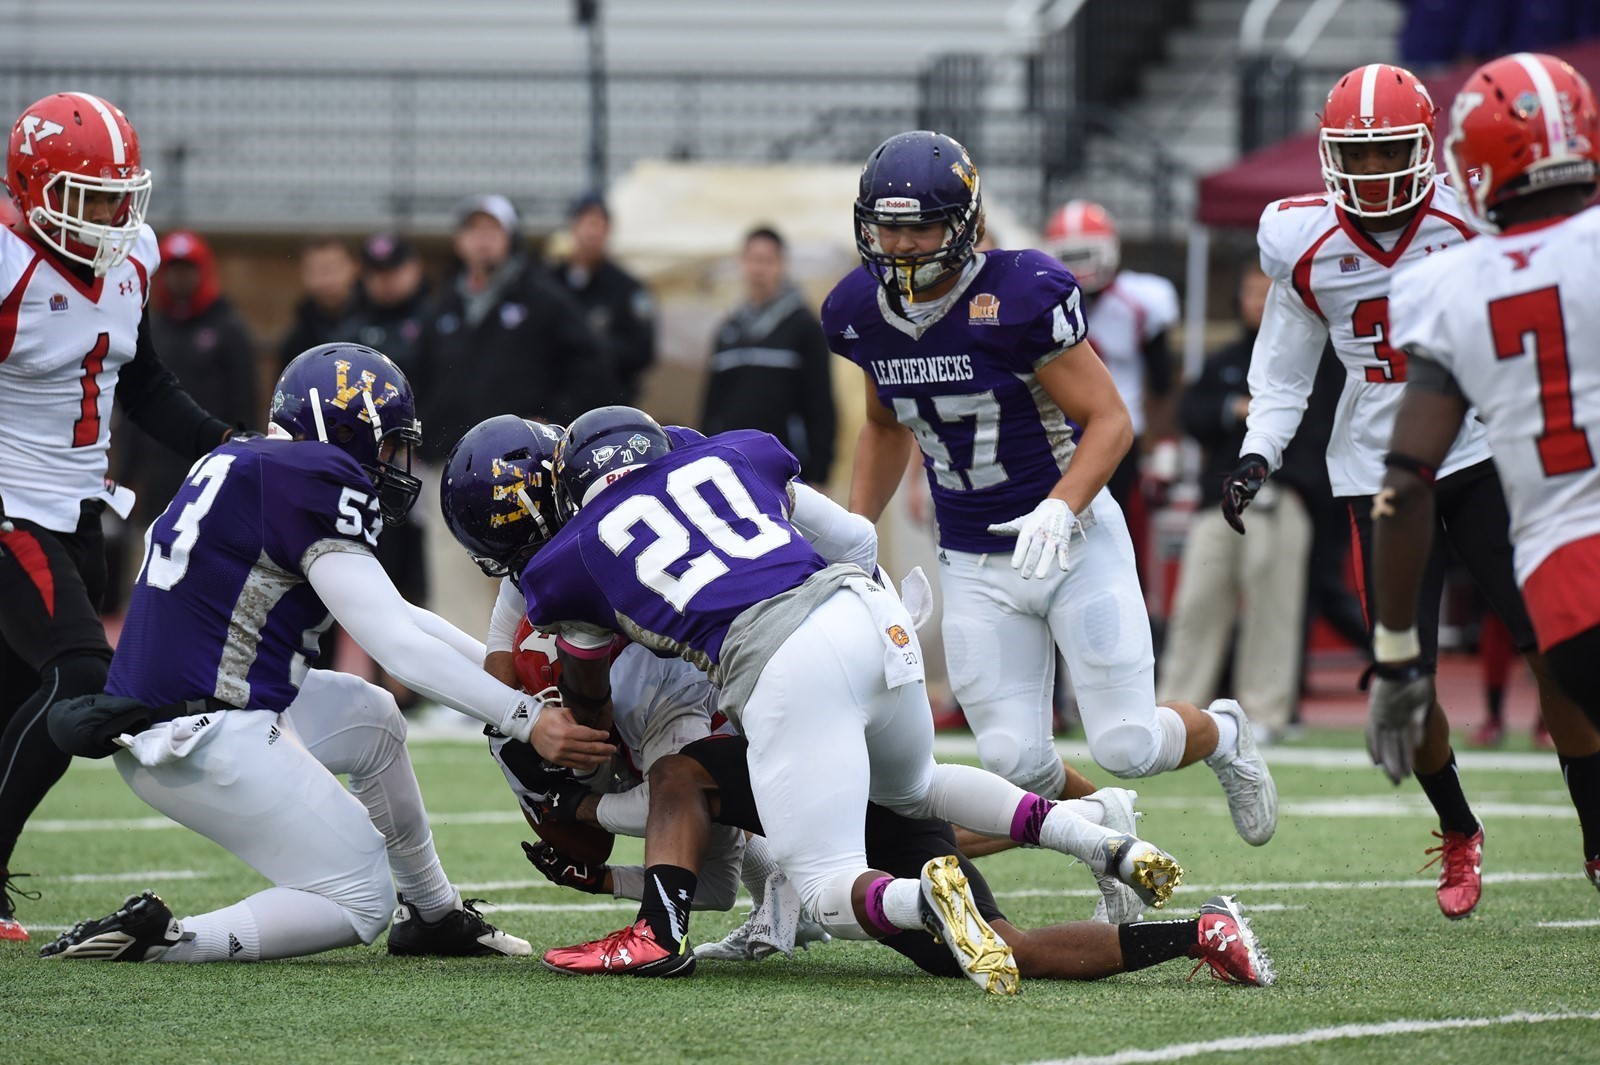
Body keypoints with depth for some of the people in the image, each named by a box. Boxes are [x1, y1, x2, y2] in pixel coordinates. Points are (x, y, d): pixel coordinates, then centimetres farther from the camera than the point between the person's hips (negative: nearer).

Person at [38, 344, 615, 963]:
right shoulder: (311, 482, -13)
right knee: (359, 908, 0)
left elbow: (387, 614, 23)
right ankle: (157, 939, -11)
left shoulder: (243, 466, 17)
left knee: (372, 718, 28)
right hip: (207, 738, -10)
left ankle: (434, 914, 34)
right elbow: (399, 650, -17)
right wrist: (527, 719, -16)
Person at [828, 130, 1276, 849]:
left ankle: (1222, 735, 28)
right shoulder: (860, 313, -2)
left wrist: (1059, 510, -32)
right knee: (1014, 761, -8)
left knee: (1127, 747, -8)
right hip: (974, 566, 4)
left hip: (1073, 541, -4)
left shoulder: (1019, 297, -20)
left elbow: (1110, 423, -16)